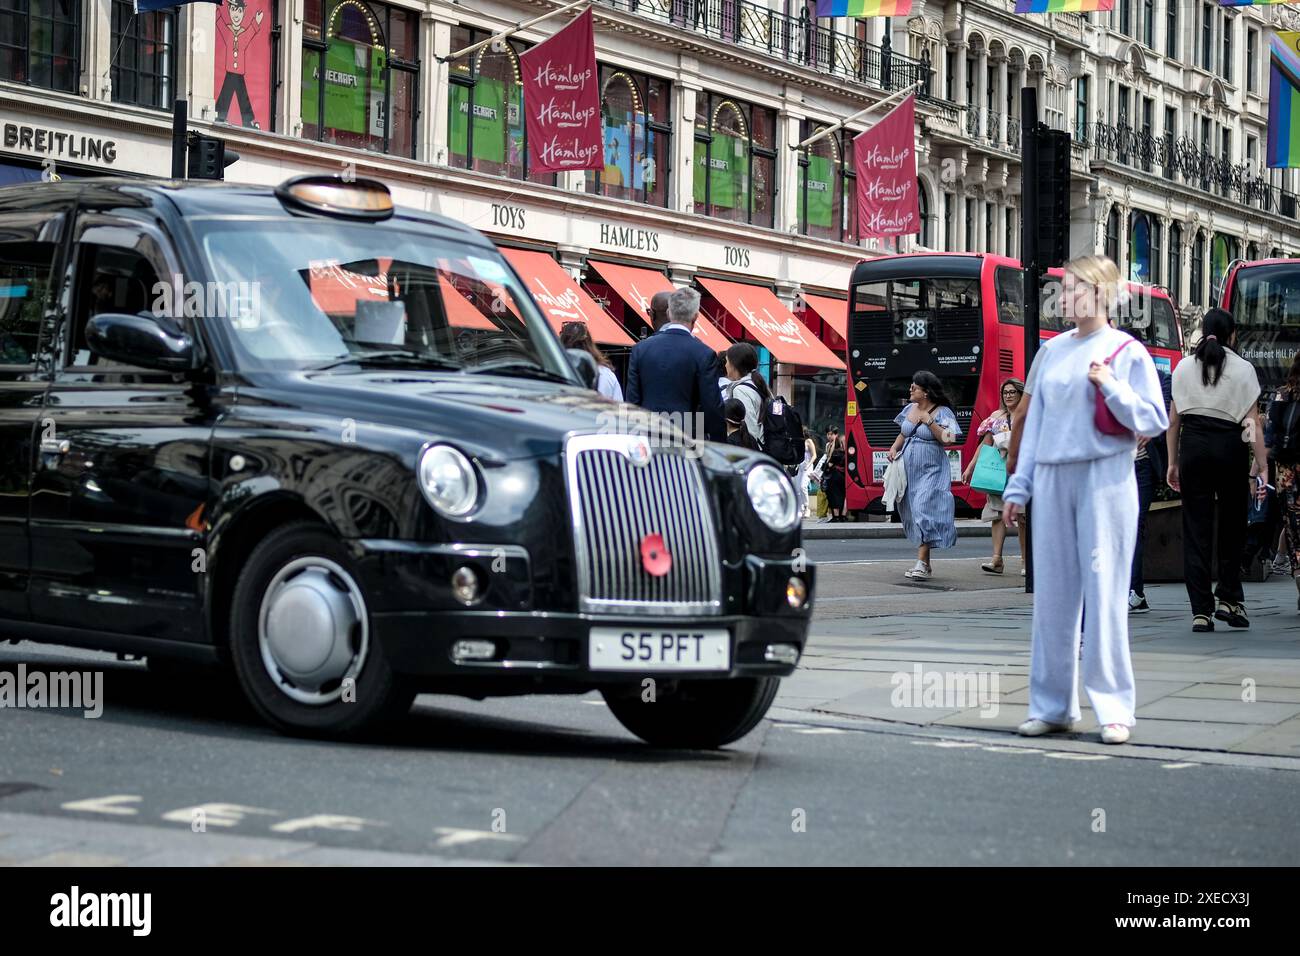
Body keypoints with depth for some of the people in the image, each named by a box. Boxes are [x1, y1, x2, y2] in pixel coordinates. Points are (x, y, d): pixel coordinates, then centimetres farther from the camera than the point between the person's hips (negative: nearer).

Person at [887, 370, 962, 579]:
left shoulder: (942, 412, -7)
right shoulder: (910, 409, 12)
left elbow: (948, 439, -17)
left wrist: (928, 421, -17)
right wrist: (894, 448, 4)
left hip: (931, 470, -7)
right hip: (909, 470, 7)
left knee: (924, 511, -17)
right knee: (912, 515, 8)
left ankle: (922, 563, -19)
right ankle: (925, 563, 16)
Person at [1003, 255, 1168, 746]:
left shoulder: (1126, 351, 1)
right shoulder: (1052, 350, 14)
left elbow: (1155, 420, -2)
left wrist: (1111, 387, -15)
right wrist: (1018, 486, 13)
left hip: (1105, 478, -4)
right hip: (1052, 479, 4)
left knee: (1104, 590, -6)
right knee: (1052, 592, 4)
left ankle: (1113, 708, -2)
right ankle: (1052, 705, 11)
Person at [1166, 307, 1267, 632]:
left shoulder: (1184, 367, 8)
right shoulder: (1242, 369, 1)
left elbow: (1173, 420, 7)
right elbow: (1253, 422, -4)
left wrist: (1173, 462, 13)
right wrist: (1262, 465, -4)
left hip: (1192, 445, 2)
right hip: (1229, 446, -2)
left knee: (1196, 527, 3)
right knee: (1233, 524, 14)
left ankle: (1201, 610, 0)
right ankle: (1228, 598, 10)